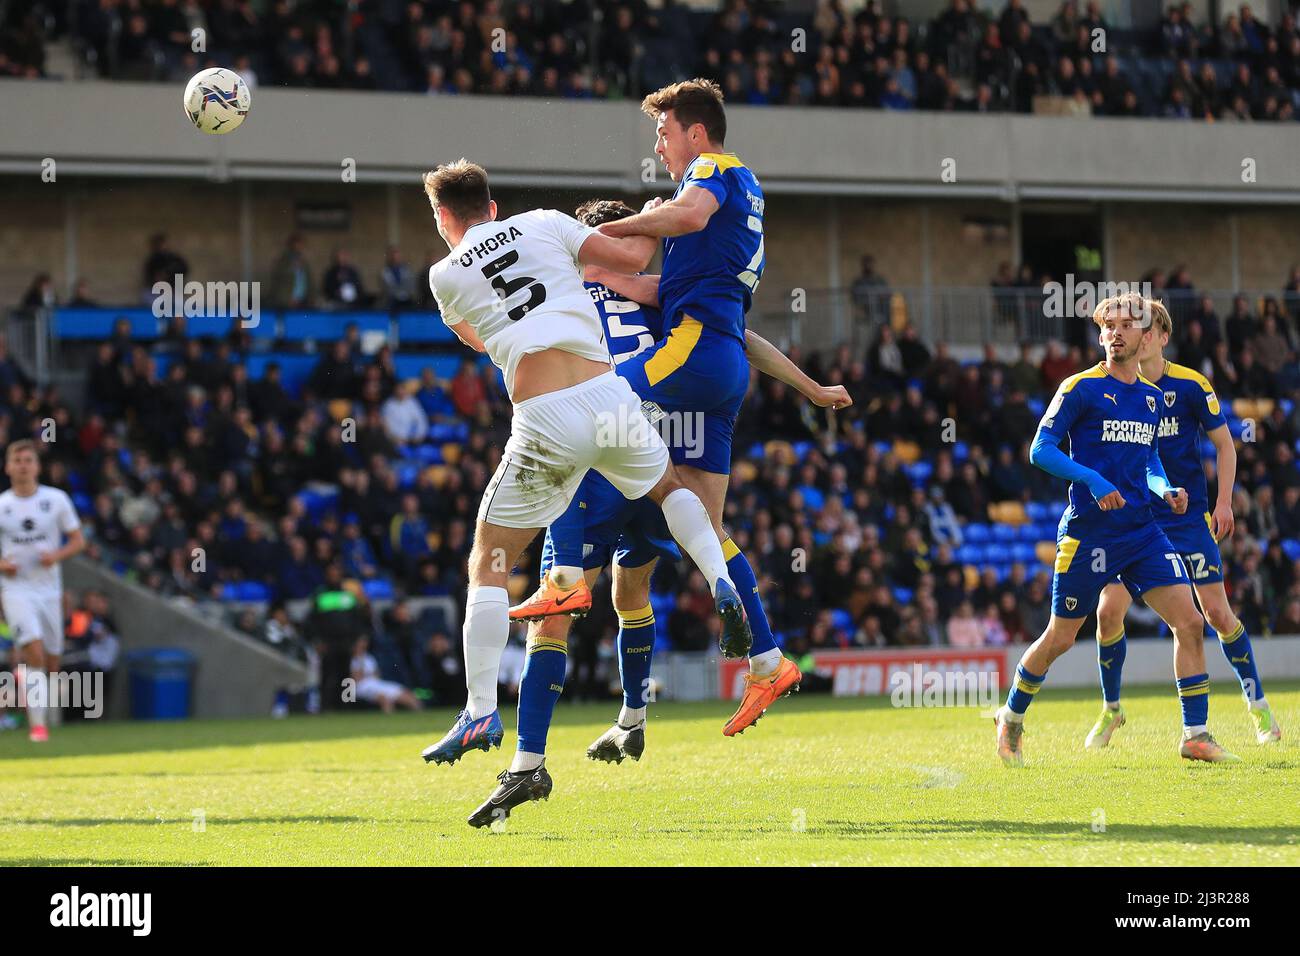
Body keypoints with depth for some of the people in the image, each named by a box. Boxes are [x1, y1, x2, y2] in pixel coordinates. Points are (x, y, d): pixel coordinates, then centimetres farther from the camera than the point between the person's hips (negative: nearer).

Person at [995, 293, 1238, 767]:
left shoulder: (1152, 398, 12)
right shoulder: (1080, 389, -6)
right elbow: (1040, 449, -9)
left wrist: (1166, 489, 5)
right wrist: (1093, 480, -21)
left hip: (1142, 531, 5)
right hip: (1088, 533, -5)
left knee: (1189, 622, -8)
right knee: (1060, 638, 3)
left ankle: (1196, 735, -3)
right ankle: (1011, 719, 26)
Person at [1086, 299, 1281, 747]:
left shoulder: (1191, 385, -6)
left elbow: (1224, 444, 1)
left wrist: (1223, 502, -7)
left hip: (1189, 517, -2)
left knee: (1217, 613, -5)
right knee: (1108, 612, -7)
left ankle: (1258, 705, 12)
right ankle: (1110, 710, 12)